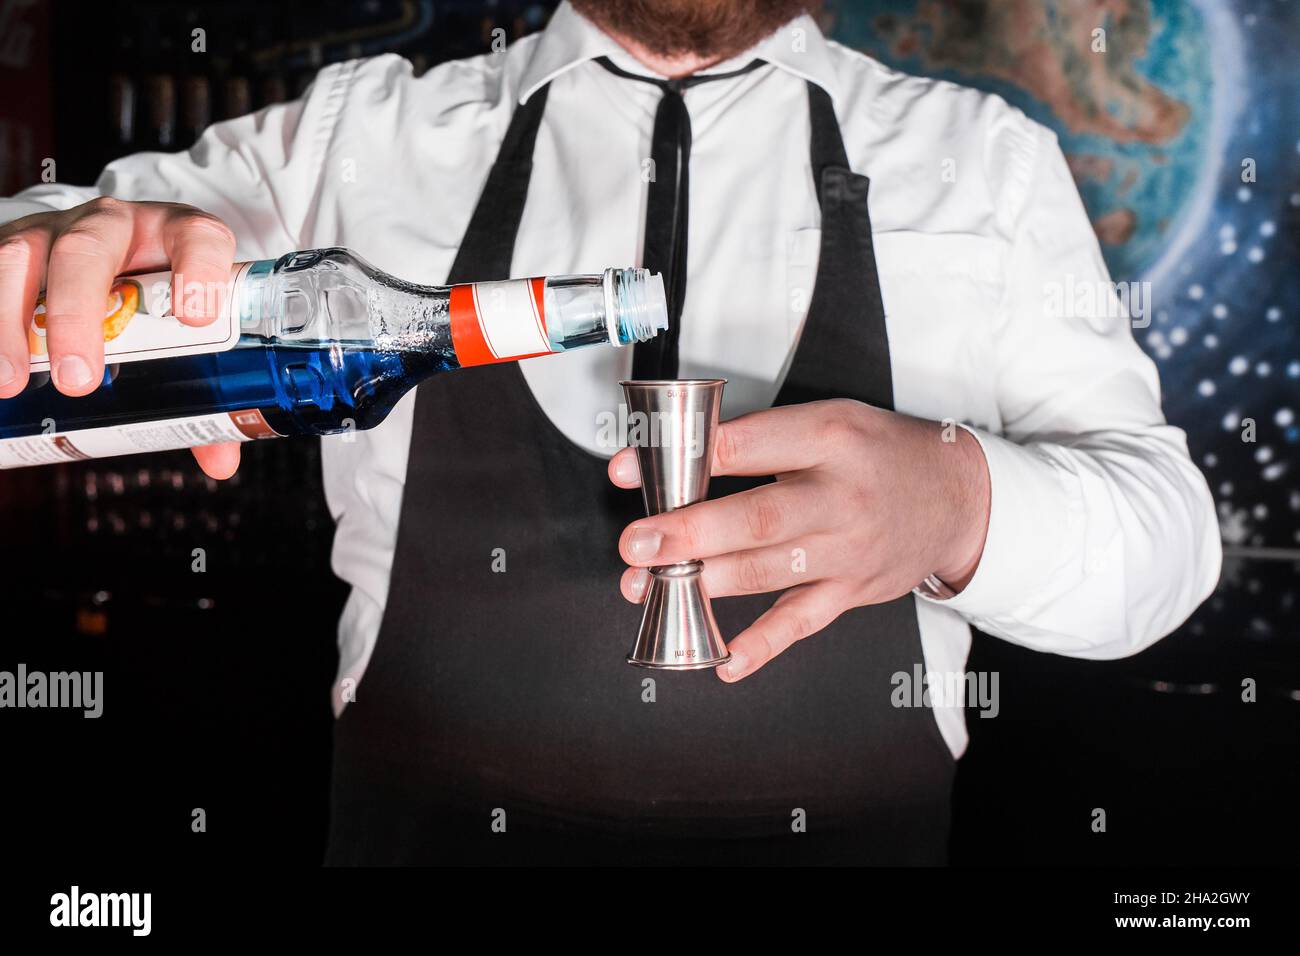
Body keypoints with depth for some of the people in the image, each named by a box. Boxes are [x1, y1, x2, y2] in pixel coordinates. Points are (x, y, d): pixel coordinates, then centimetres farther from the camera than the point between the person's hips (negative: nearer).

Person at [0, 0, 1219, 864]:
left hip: (845, 828, 1)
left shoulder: (983, 160, -1)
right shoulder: (359, 138, -2)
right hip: (429, 830, 0)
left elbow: (1165, 521, -5)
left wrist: (956, 503, -27)